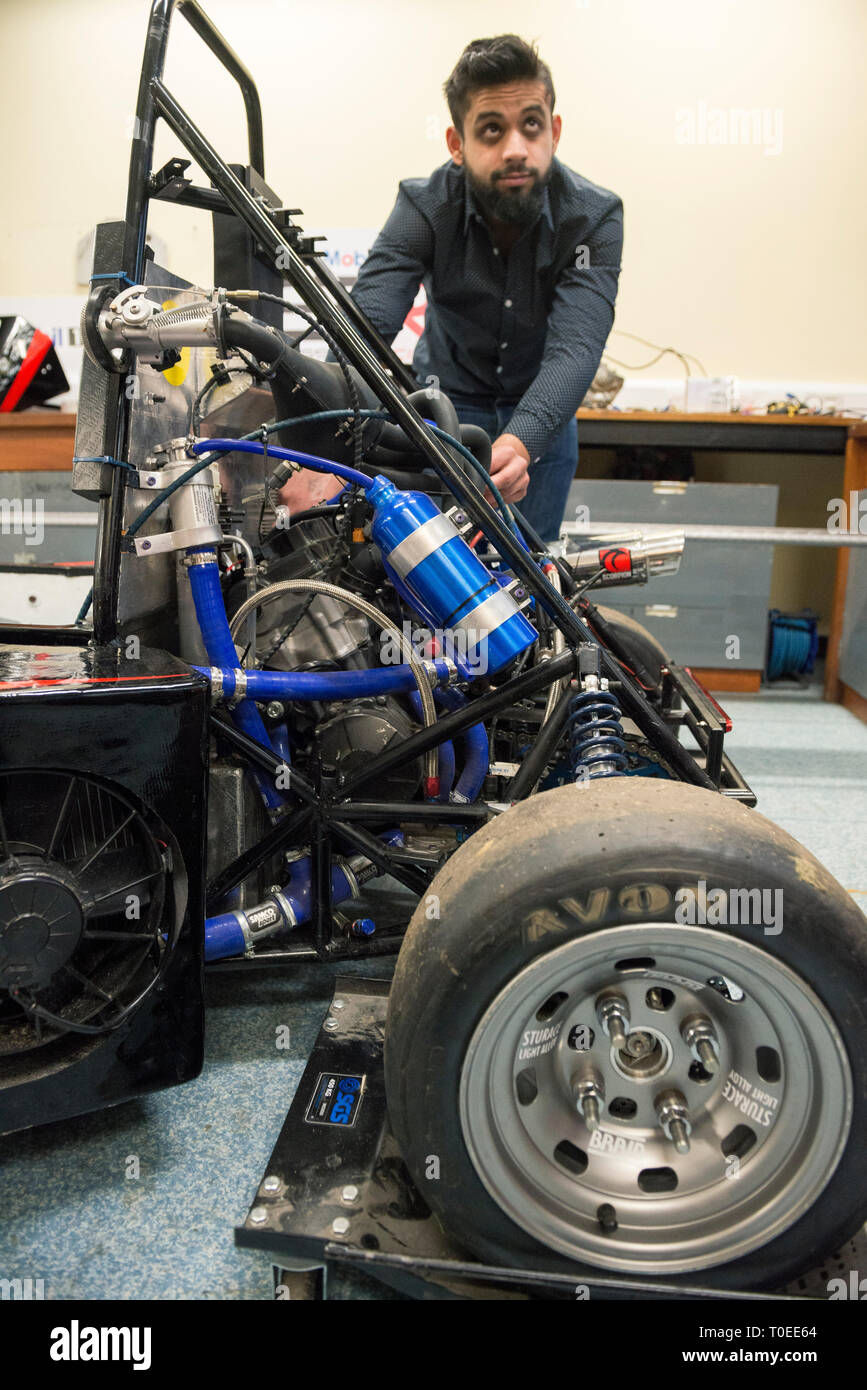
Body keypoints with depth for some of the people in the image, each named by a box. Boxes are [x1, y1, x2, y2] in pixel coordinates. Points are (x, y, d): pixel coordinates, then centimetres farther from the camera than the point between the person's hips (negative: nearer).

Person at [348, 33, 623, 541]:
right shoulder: (426, 207, -21)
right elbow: (364, 324, -34)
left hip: (542, 409, 1)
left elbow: (576, 345, -34)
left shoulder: (594, 216, -21)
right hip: (448, 400, 0)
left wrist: (519, 441, -56)